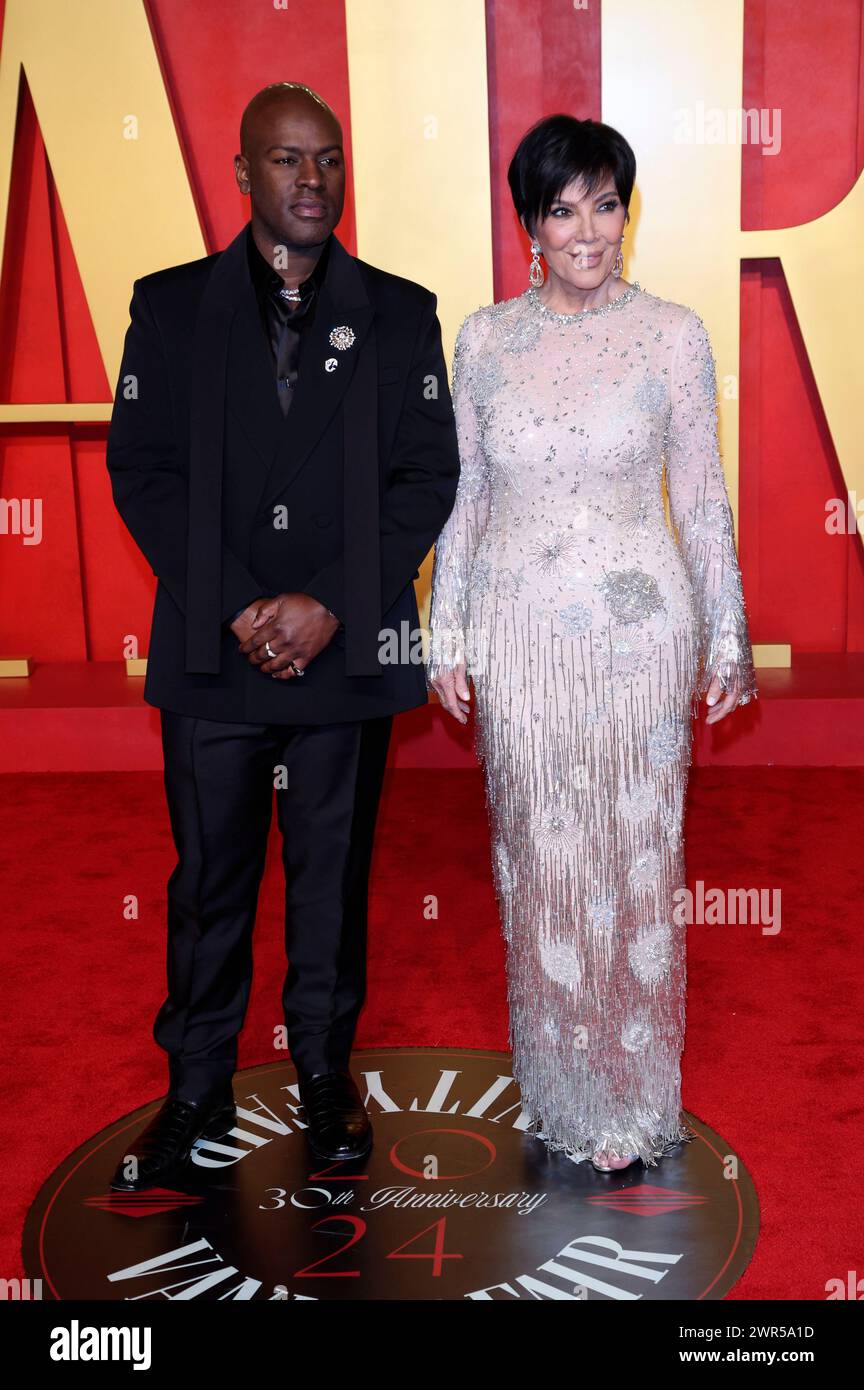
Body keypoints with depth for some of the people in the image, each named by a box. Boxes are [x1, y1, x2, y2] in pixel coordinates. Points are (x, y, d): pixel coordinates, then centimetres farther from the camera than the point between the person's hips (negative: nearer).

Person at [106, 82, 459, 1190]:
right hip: (211, 653, 0)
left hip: (346, 651, 0)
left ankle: (325, 1071, 30)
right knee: (209, 874, 9)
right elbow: (141, 472, 0)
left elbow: (427, 478, 0)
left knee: (334, 873, 11)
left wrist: (328, 605, -11)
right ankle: (197, 1084, 26)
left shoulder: (399, 313, 6)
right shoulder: (172, 305, 6)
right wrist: (237, 609, -10)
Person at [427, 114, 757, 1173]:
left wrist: (727, 639, 4)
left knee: (638, 851, 7)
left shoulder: (673, 334, -2)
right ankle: (561, 1082, 30)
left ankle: (635, 1093, 27)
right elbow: (461, 492, 7)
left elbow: (702, 494, 2)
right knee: (541, 855, 9)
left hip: (638, 629, -1)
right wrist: (446, 638, 6)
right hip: (520, 633, 2)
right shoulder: (485, 339, 3)